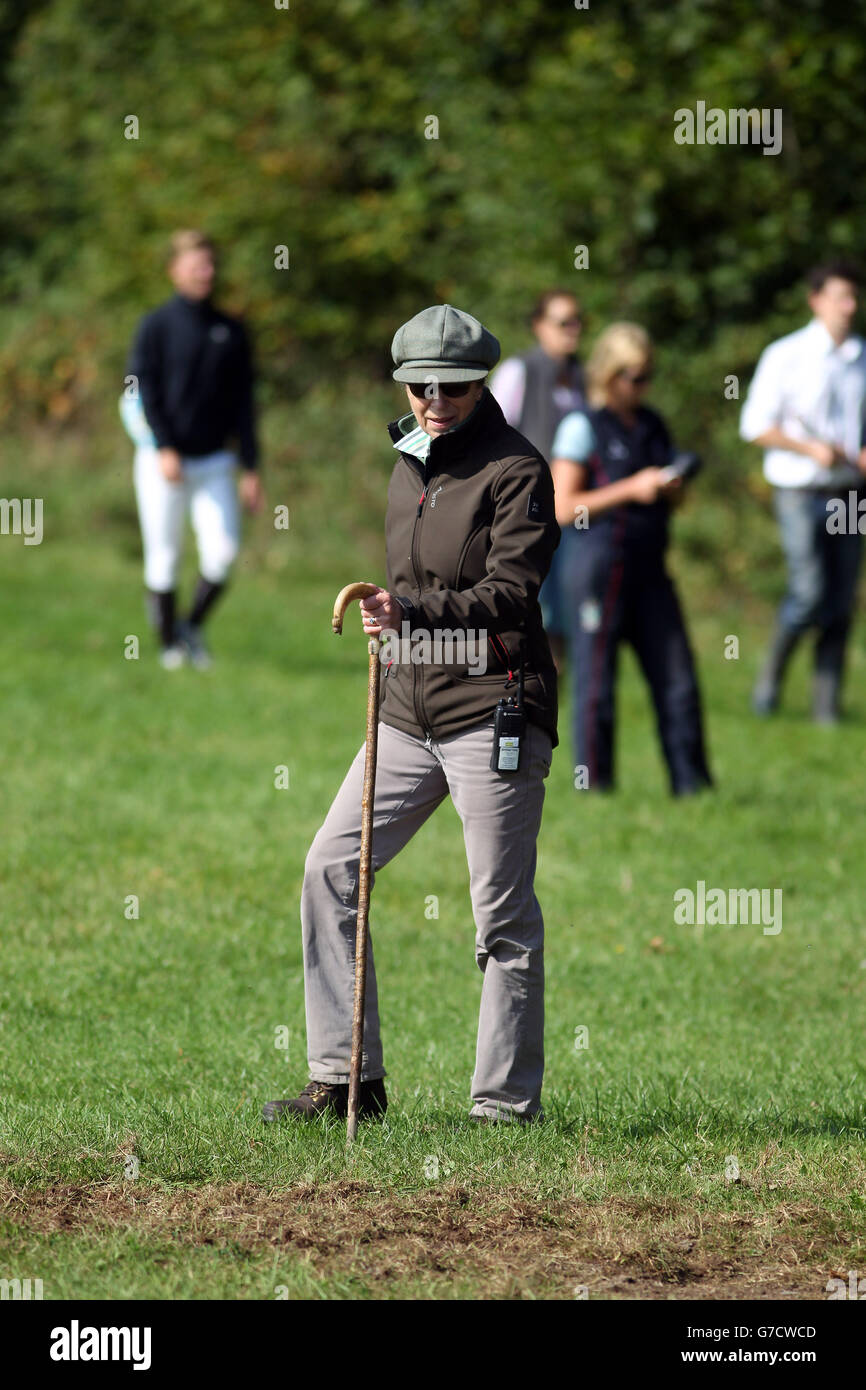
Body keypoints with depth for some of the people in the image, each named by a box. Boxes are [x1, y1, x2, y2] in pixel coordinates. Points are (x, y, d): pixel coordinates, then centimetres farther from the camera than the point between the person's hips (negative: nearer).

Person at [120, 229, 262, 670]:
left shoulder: (231, 332, 11)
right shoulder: (156, 327, 0)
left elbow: (243, 403, 12)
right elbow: (144, 390, -8)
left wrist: (251, 469, 7)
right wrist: (164, 449, -20)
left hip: (214, 462, 3)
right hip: (163, 462, -3)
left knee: (222, 550, -11)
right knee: (164, 557, 0)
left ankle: (193, 624, 11)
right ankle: (170, 644, 14)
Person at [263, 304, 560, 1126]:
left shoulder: (514, 469, -8)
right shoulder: (408, 467, 15)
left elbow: (511, 593, -18)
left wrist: (417, 616, -32)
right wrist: (471, 620, 4)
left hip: (493, 714, -8)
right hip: (408, 713, 8)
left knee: (503, 914, -5)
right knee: (331, 869, 4)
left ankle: (507, 1104, 0)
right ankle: (345, 1080, 10)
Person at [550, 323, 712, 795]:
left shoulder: (652, 427, 14)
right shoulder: (582, 428, -5)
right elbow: (564, 508, -11)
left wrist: (671, 490, 1)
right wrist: (632, 490, -16)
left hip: (648, 569, 6)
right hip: (599, 566, -6)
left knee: (678, 680, 2)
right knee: (596, 684, -1)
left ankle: (692, 783, 6)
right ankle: (593, 785, 6)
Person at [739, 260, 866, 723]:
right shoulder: (785, 356, -3)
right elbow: (755, 425, -4)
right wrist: (812, 450, -15)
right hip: (800, 492, -4)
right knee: (809, 591, -15)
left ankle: (826, 703, 6)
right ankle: (771, 675, 9)